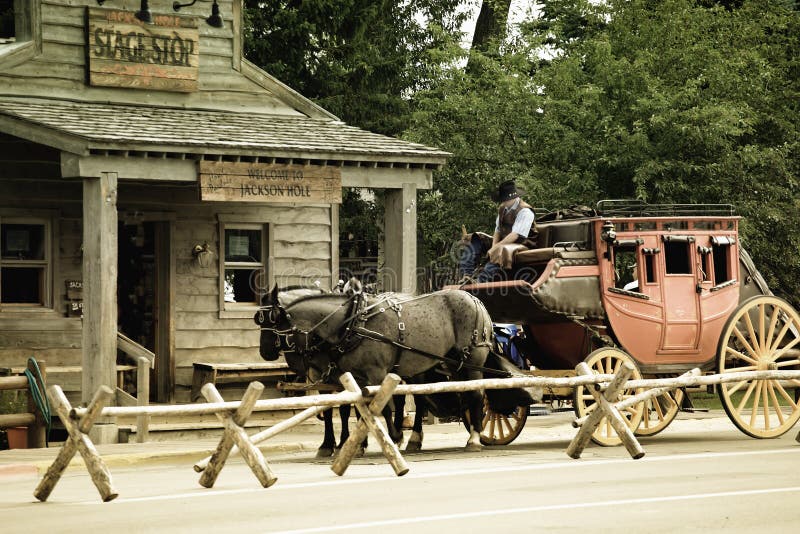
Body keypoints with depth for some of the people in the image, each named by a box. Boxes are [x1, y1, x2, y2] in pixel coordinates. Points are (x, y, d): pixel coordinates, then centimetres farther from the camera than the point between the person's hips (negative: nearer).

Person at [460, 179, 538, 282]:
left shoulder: (525, 211, -18)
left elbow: (515, 235, -25)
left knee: (501, 252, -39)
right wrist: (493, 247, -14)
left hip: (521, 245, -8)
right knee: (474, 241, -5)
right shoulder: (503, 208, 7)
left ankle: (481, 282, -47)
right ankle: (466, 276, -19)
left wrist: (495, 248, -28)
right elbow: (498, 230, 6)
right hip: (504, 242, 8)